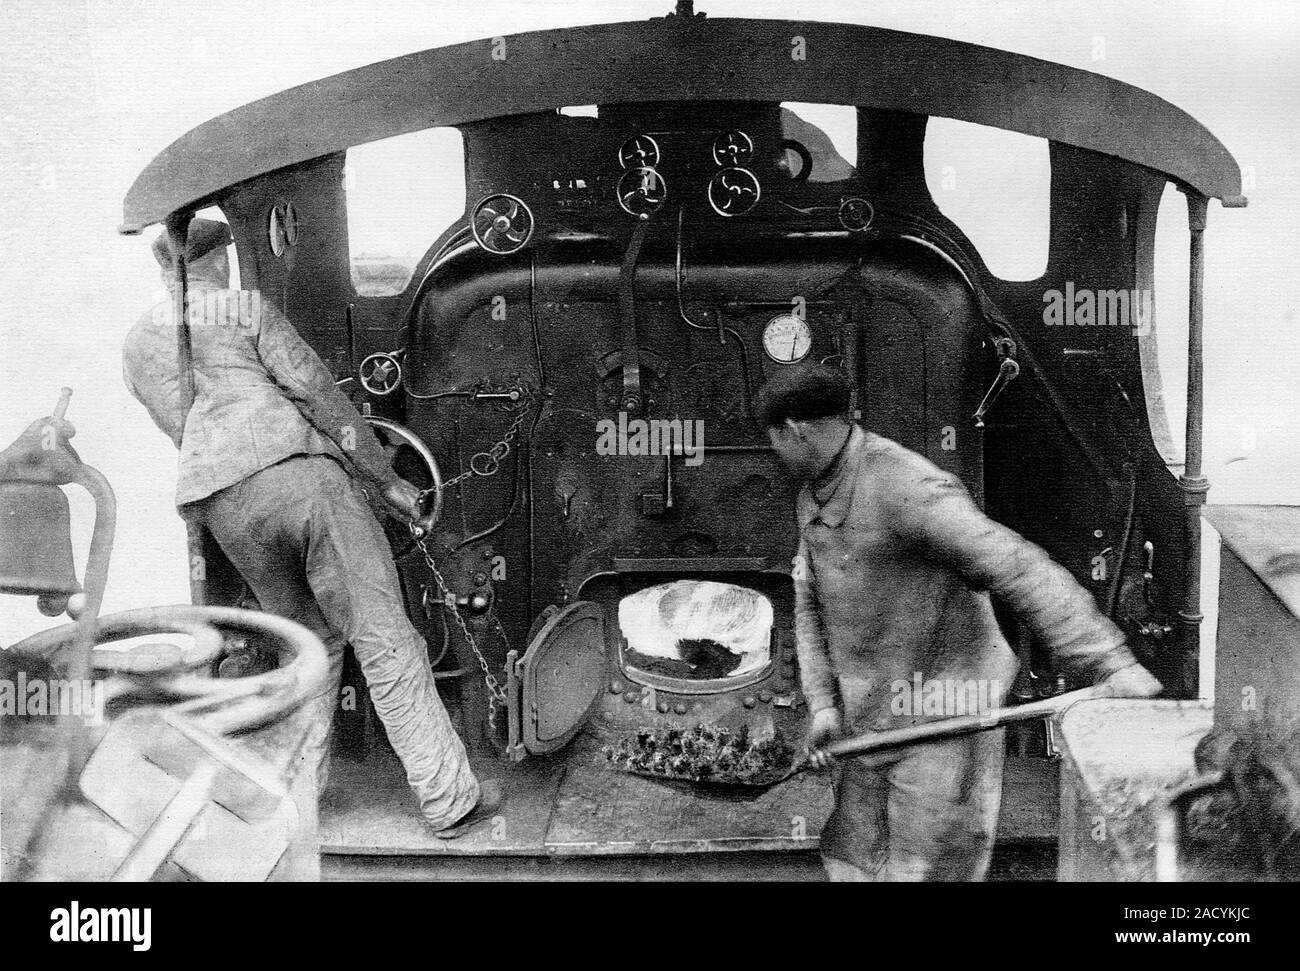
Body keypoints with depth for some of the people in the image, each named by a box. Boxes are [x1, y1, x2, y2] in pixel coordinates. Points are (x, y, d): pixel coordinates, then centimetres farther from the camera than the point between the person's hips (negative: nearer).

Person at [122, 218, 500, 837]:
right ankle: (449, 800, -3)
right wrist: (385, 478, 4)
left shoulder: (137, 349, 24)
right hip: (302, 471, -5)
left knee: (308, 641, 20)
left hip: (221, 506, 5)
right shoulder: (246, 309, 10)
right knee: (382, 638, -4)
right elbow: (313, 388, 2)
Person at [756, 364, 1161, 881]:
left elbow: (1017, 569, -32)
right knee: (854, 860, 18)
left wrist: (1110, 662, -38)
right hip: (871, 720, 8)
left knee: (926, 866, 2)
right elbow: (811, 606, 11)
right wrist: (822, 702, 0)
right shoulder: (814, 498, 5)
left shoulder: (903, 487, -25)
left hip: (941, 716, -8)